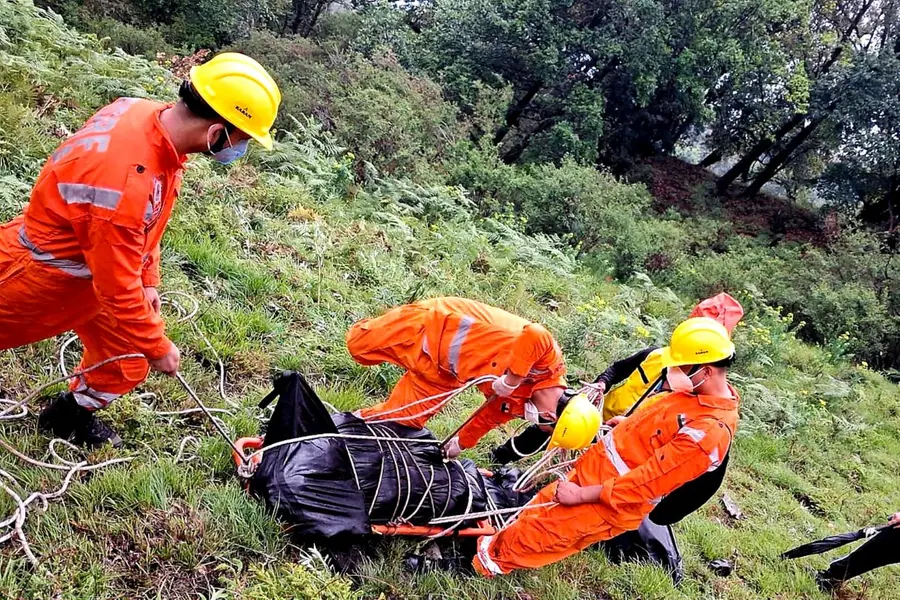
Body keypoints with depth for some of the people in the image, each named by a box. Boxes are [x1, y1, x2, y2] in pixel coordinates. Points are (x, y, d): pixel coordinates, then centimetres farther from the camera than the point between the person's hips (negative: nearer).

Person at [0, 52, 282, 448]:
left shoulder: (151, 114, -14)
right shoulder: (127, 179, -40)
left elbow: (144, 225, 3)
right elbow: (118, 288, -28)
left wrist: (148, 281, 8)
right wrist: (157, 347, -14)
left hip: (93, 264, 8)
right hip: (42, 277, -8)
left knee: (128, 366, 15)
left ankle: (72, 415, 38)